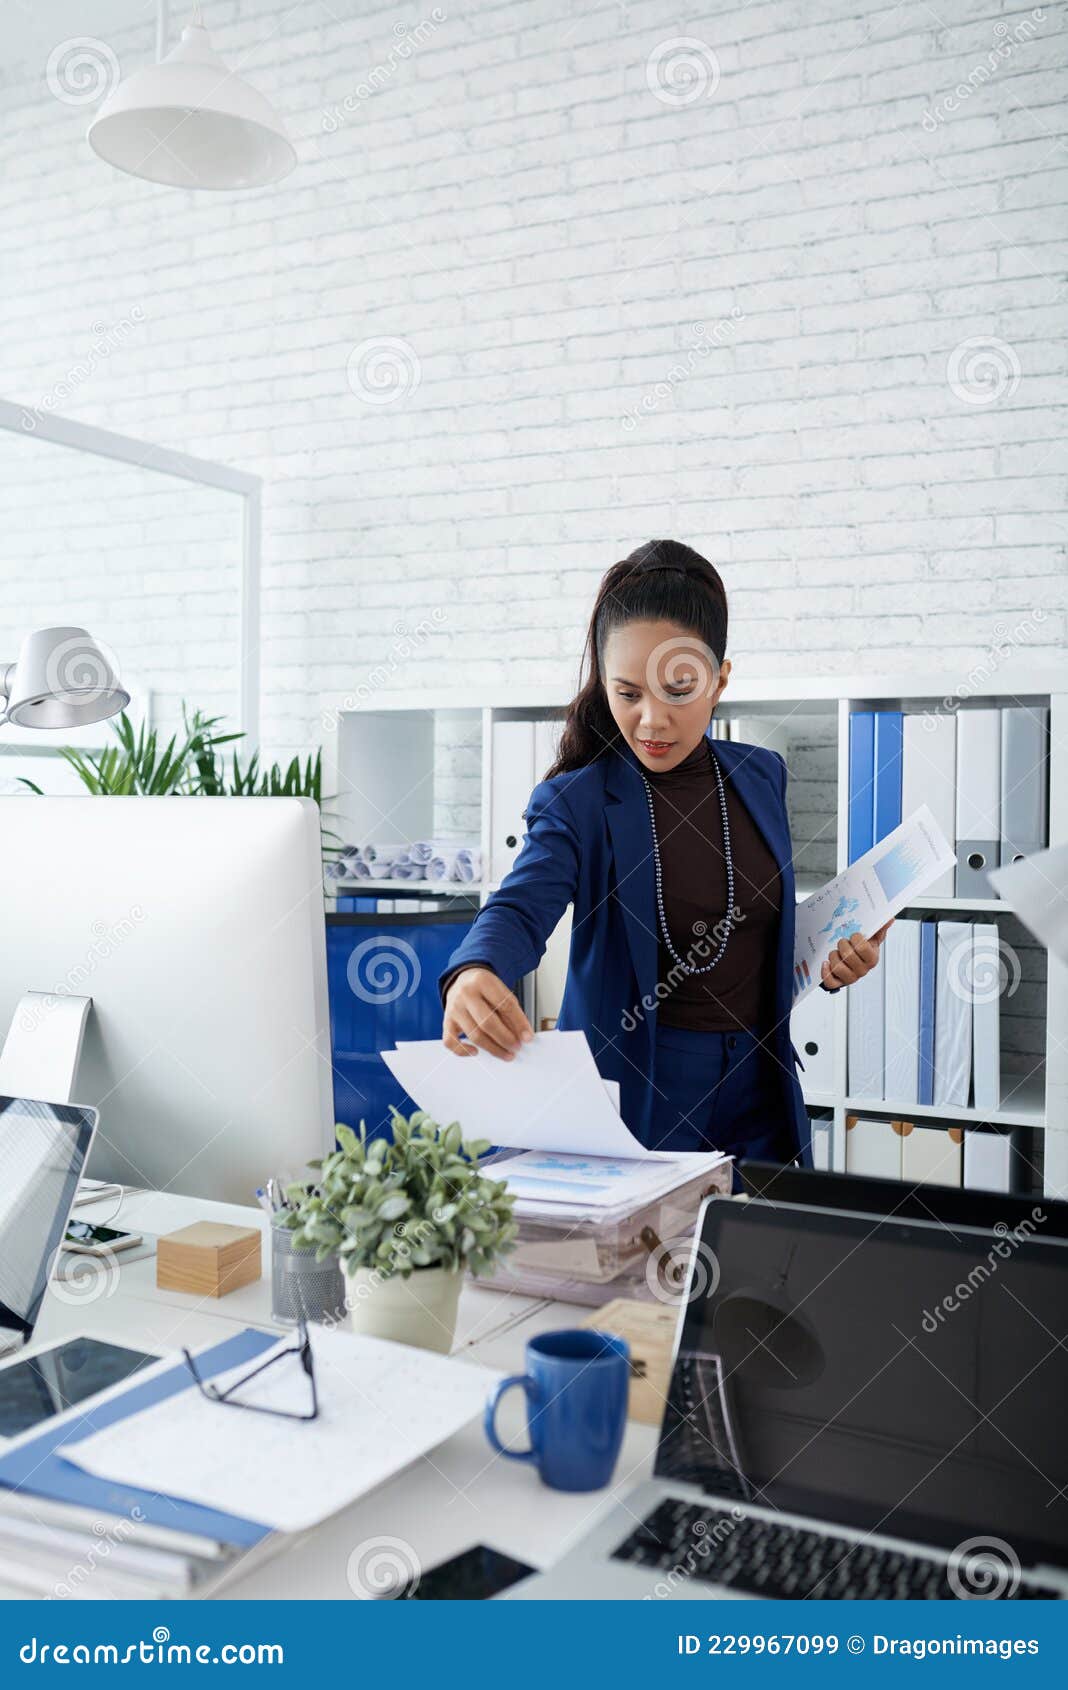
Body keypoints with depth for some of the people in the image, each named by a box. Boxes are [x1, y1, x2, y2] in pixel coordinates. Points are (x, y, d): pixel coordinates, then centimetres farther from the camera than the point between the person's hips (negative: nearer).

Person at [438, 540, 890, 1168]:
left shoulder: (761, 775, 3)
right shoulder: (575, 801, -11)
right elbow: (521, 907, -27)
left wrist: (825, 961, -5)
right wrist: (475, 975, -48)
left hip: (758, 1088, 4)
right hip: (634, 1088, -4)